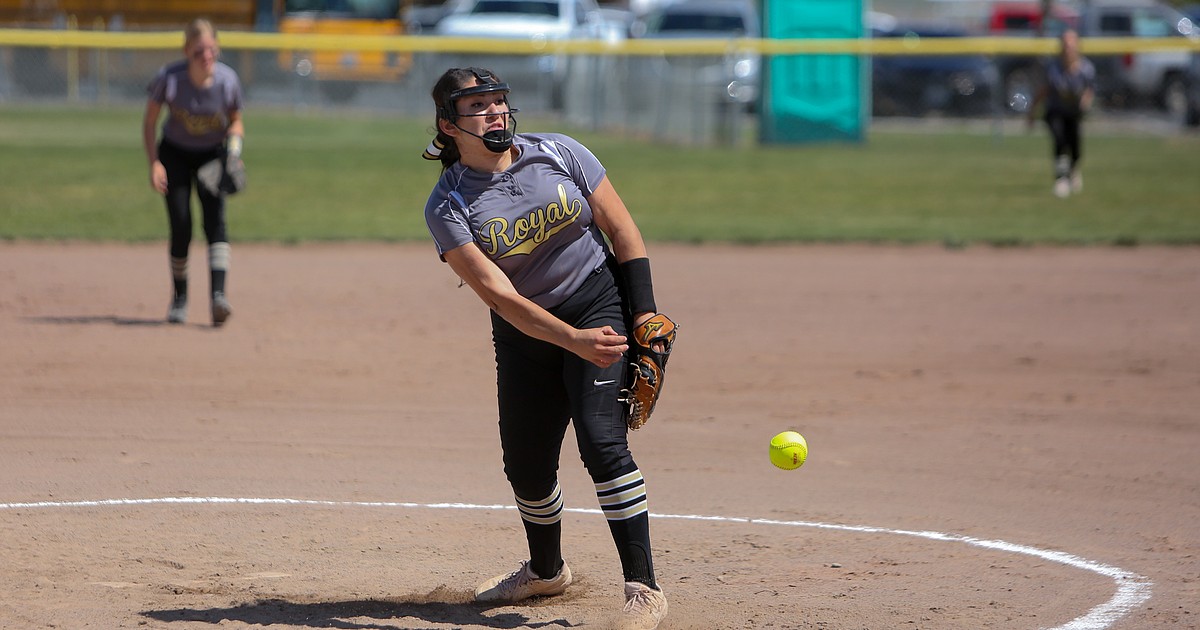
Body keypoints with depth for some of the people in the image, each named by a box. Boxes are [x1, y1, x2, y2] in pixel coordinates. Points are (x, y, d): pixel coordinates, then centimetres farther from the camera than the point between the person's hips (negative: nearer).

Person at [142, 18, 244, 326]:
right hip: (175, 154, -1)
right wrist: (154, 163, -19)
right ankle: (179, 297, 12)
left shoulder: (228, 80, -19)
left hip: (212, 154, 1)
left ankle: (217, 295, -30)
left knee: (215, 219, -19)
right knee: (181, 228, -9)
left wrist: (234, 146, -21)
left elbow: (235, 120, -1)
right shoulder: (169, 78, -23)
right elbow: (149, 121, -10)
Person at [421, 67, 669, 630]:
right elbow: (498, 295, -22)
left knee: (602, 441, -19)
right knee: (525, 465, 8)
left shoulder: (559, 154, -8)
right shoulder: (448, 206, -13)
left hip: (599, 304, -2)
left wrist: (645, 318, -9)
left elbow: (623, 231, -1)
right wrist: (574, 340, -34)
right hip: (526, 332, 2)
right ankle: (546, 571, 38)